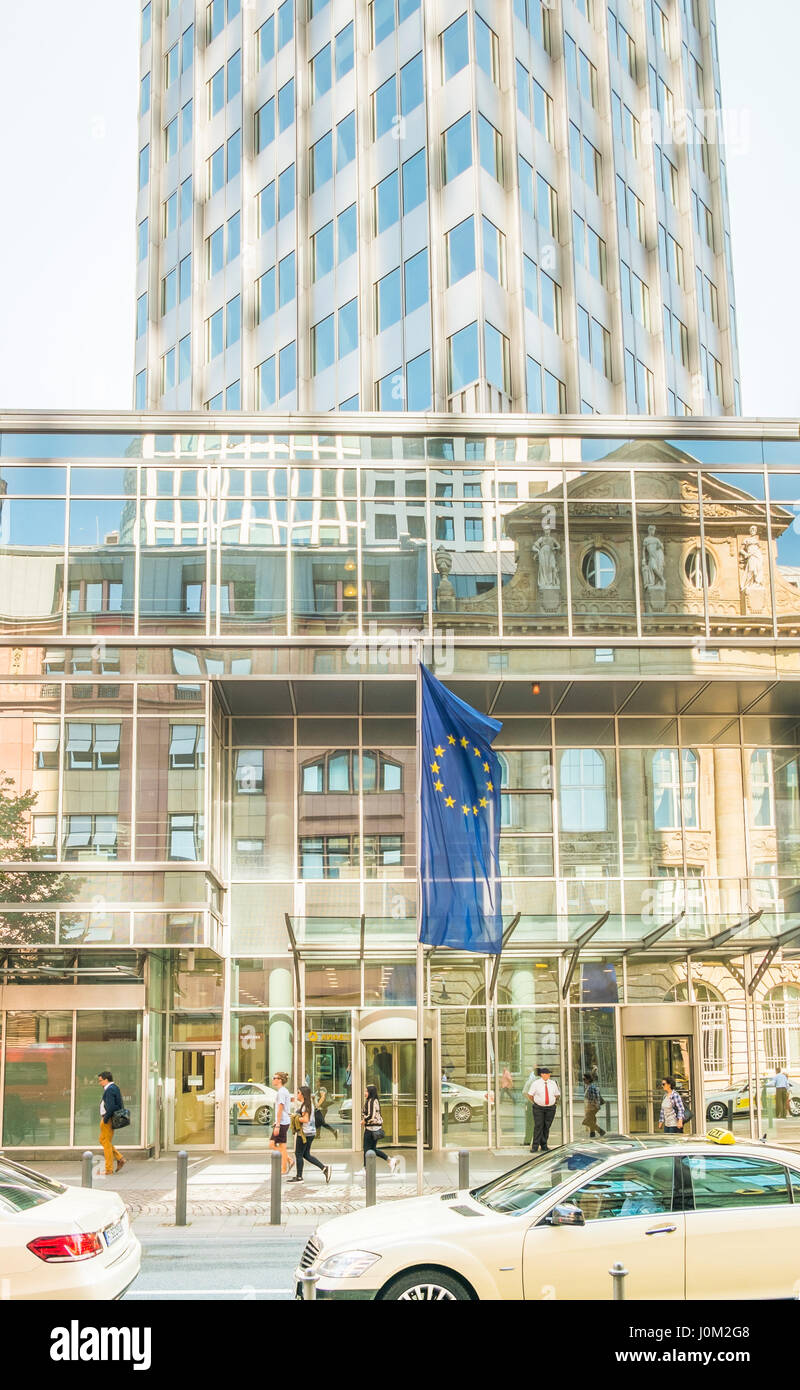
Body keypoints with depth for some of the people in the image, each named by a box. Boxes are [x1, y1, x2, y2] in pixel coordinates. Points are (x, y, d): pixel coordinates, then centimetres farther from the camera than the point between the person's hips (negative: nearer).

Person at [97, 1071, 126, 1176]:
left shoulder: (110, 1090, -17)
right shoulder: (114, 1088, 14)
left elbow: (110, 1107, -26)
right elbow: (119, 1105, 19)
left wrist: (105, 1119, -17)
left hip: (108, 1120, -10)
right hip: (109, 1119, 10)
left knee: (106, 1142, -3)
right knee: (102, 1140, 17)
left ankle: (109, 1169, 2)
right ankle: (120, 1158, 15)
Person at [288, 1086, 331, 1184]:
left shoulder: (304, 1105, -16)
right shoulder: (309, 1104, 13)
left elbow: (305, 1119, -23)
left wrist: (296, 1118, -11)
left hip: (304, 1133, -10)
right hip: (311, 1132, 10)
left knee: (298, 1154, 1)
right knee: (306, 1154, 15)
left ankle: (299, 1177, 7)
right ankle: (324, 1167, 6)